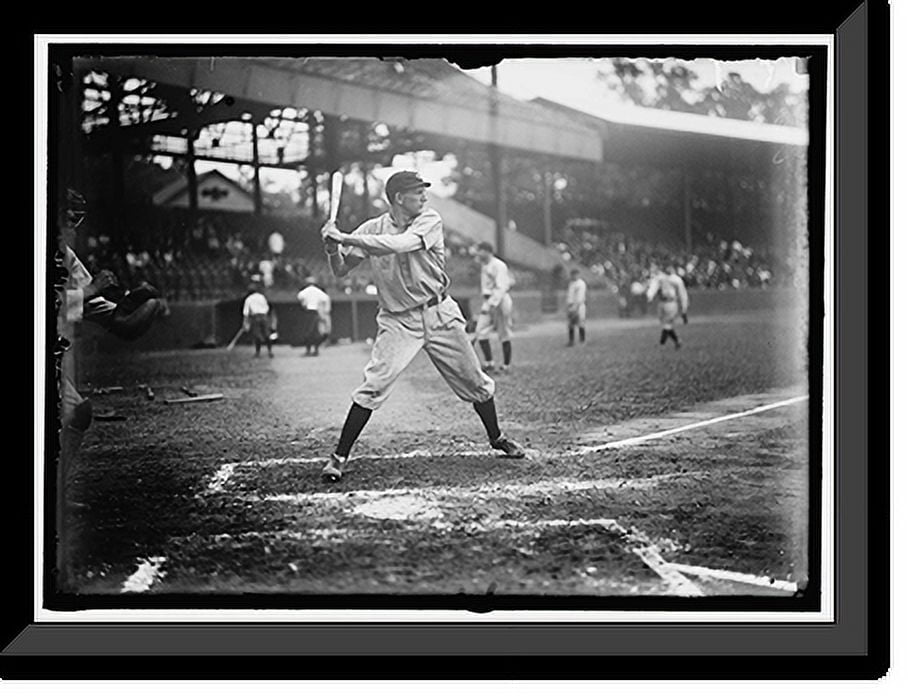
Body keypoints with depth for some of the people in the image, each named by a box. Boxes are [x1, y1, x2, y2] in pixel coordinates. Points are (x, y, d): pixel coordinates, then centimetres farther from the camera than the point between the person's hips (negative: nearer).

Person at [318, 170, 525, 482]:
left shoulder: (430, 221, -9)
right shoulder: (372, 228, -5)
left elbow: (399, 244, -28)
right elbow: (340, 270, -3)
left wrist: (346, 239, -32)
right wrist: (333, 248, -26)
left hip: (440, 315, 1)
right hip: (398, 321, -1)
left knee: (476, 382, 11)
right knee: (373, 386, -16)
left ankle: (497, 438, 35)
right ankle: (339, 456, -7)